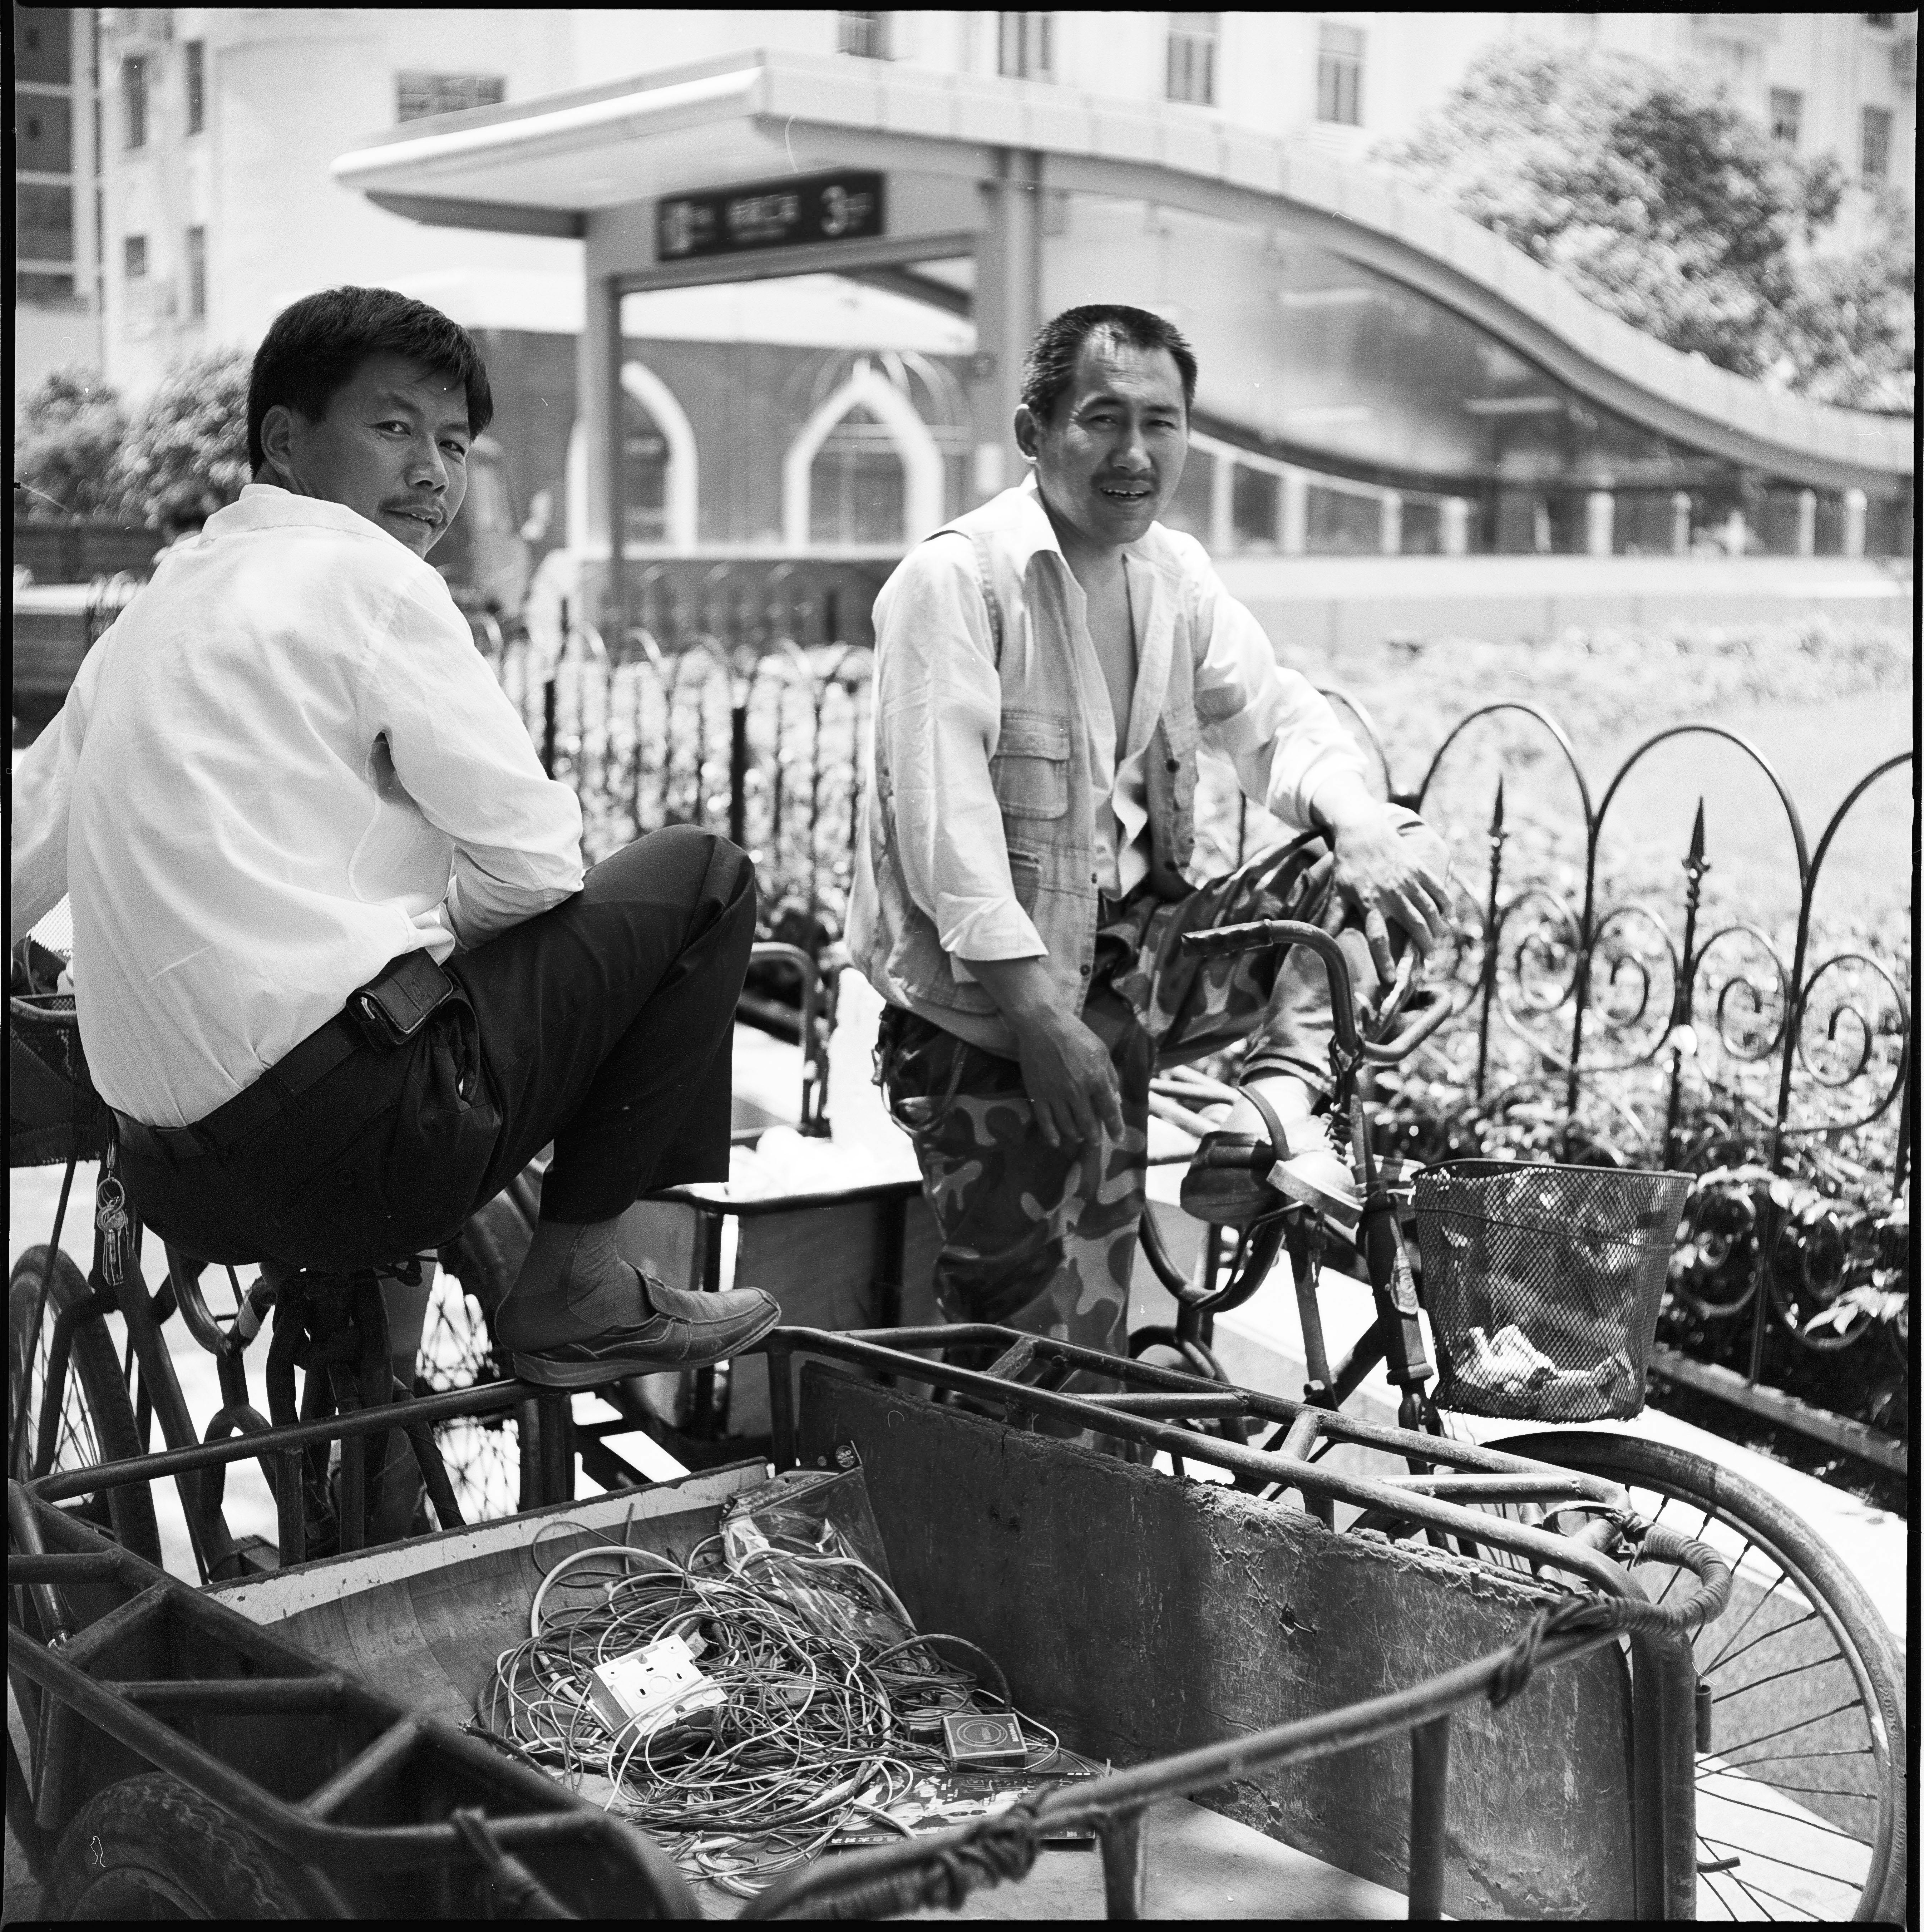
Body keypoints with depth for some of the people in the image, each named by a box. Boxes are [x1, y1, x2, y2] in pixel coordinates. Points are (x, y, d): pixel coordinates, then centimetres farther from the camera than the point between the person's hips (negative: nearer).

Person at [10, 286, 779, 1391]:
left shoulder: (160, 604, 18)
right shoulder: (365, 574, -4)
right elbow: (534, 861, -9)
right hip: (353, 1134, -9)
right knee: (700, 877, 4)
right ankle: (577, 1284, 5)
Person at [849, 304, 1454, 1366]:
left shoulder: (1175, 572, 9)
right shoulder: (955, 577, -14)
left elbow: (1274, 718, 10)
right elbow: (941, 808, -22)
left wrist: (1358, 819, -14)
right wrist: (1036, 1005, -29)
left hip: (1130, 965, 7)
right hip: (988, 1013, -7)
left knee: (1393, 863, -6)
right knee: (1053, 1353, -7)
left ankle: (1276, 1104, -16)